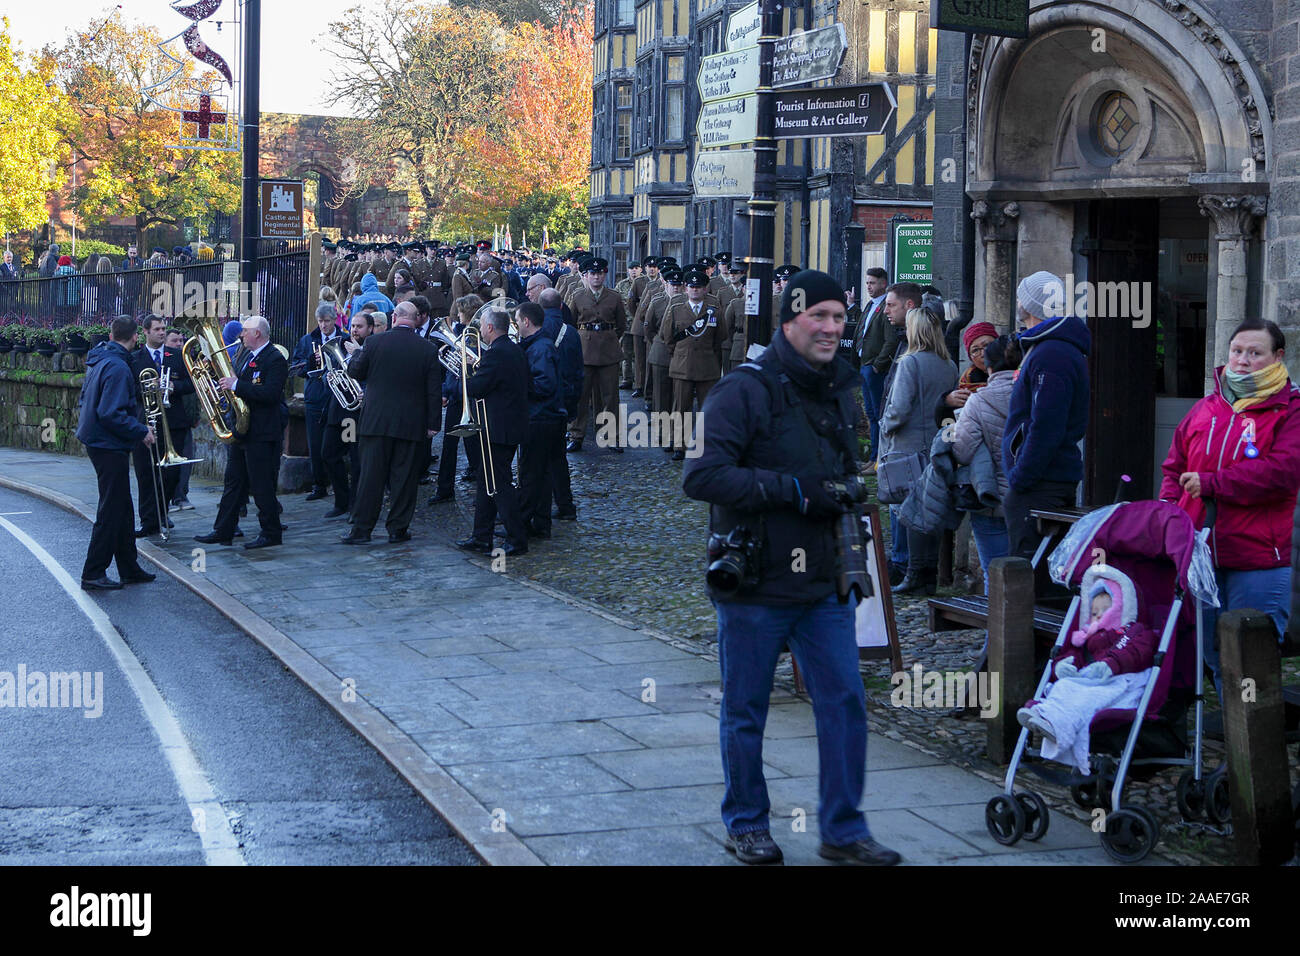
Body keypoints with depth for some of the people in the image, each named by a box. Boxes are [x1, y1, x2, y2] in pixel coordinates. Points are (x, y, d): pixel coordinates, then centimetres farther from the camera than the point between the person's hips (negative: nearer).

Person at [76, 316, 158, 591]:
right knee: (111, 512, -3)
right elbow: (111, 414, -27)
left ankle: (129, 568, 24)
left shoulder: (99, 360, 9)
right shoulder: (118, 367, -21)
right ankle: (93, 574, 1)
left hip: (97, 441, 10)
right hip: (110, 445, -10)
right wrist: (141, 432, -17)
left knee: (122, 508, 16)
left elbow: (87, 399, 19)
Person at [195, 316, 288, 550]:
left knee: (262, 486, -3)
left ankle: (271, 533, 7)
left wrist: (236, 386, -25)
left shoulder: (275, 360, -15)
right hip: (240, 430, 9)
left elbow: (271, 394, -25)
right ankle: (223, 531, 20)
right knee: (234, 482, 13)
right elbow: (233, 376, 22)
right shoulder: (244, 353, 13)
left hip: (261, 433, -9)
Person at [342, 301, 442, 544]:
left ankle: (361, 528, 5)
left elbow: (354, 372, 5)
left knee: (371, 476, 4)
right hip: (412, 424, 0)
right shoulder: (428, 349, -3)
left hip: (377, 421, 0)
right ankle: (398, 529, 9)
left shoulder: (374, 342, -5)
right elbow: (434, 391, -1)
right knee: (404, 477, 6)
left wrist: (356, 353, 25)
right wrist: (433, 423, 5)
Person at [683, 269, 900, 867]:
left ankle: (842, 829, 15)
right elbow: (700, 475, -22)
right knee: (745, 712, 8)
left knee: (845, 702, 3)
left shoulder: (842, 392, 12)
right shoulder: (744, 391, -12)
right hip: (755, 584, -6)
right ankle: (745, 823, 25)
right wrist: (791, 490, -23)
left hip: (825, 585, 6)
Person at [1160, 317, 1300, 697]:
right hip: (1199, 555, 6)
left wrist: (1210, 483, -15)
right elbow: (1174, 466, 21)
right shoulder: (1206, 408, 14)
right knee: (1213, 655, 13)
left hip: (1258, 562, -6)